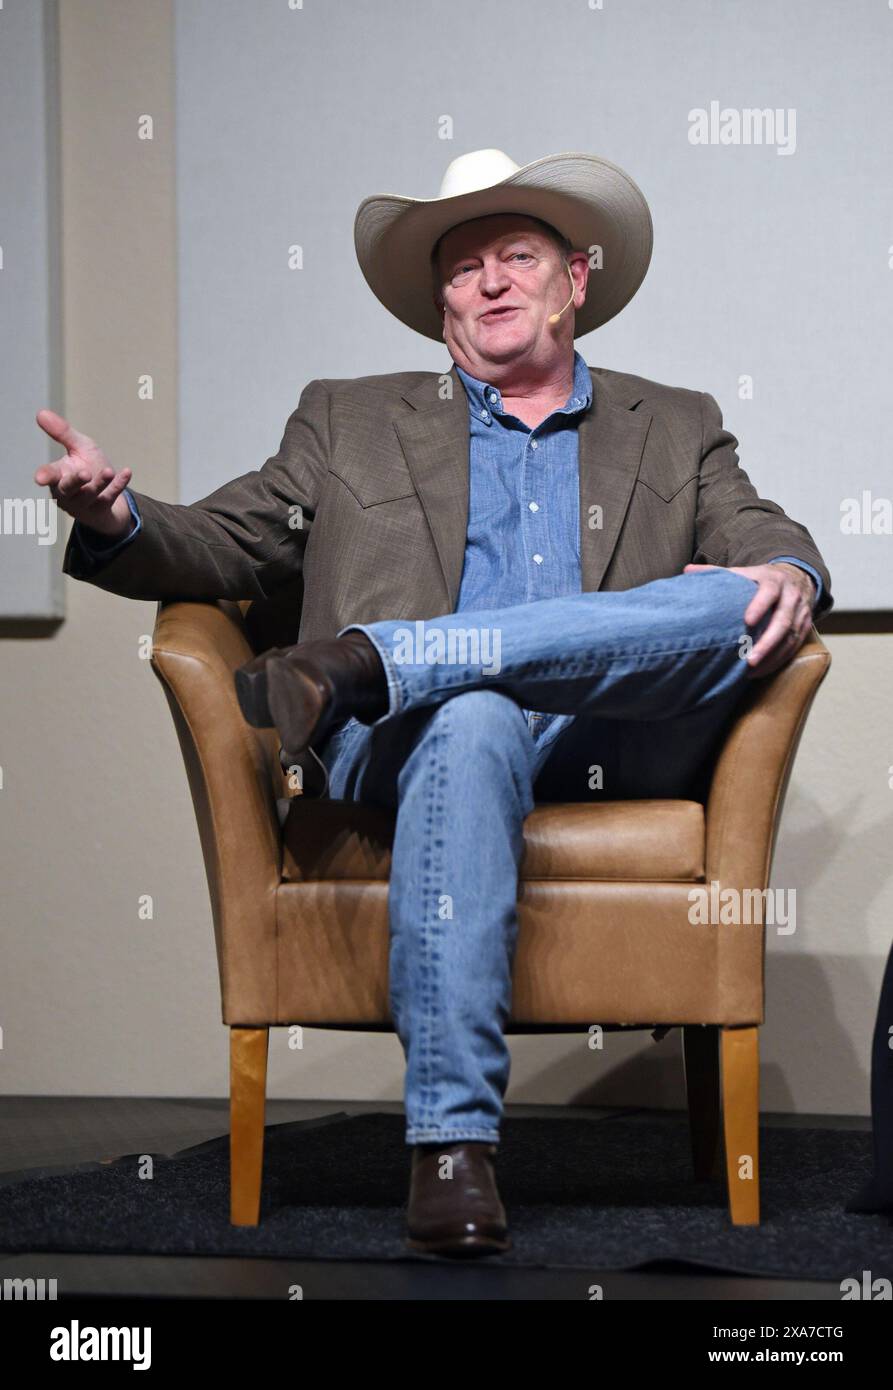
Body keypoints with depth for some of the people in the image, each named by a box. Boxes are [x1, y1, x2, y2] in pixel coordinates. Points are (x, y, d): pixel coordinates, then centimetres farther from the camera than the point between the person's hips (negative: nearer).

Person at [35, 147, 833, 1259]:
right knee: (471, 720, -39)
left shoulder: (676, 430, 28)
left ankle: (369, 658, -33)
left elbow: (765, 541, 16)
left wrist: (786, 574, -10)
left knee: (742, 604, -28)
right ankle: (453, 1138, -43)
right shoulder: (349, 423, 26)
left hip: (618, 742, 2)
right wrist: (117, 521, -4)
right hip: (421, 740, -1)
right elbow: (222, 546, 19)